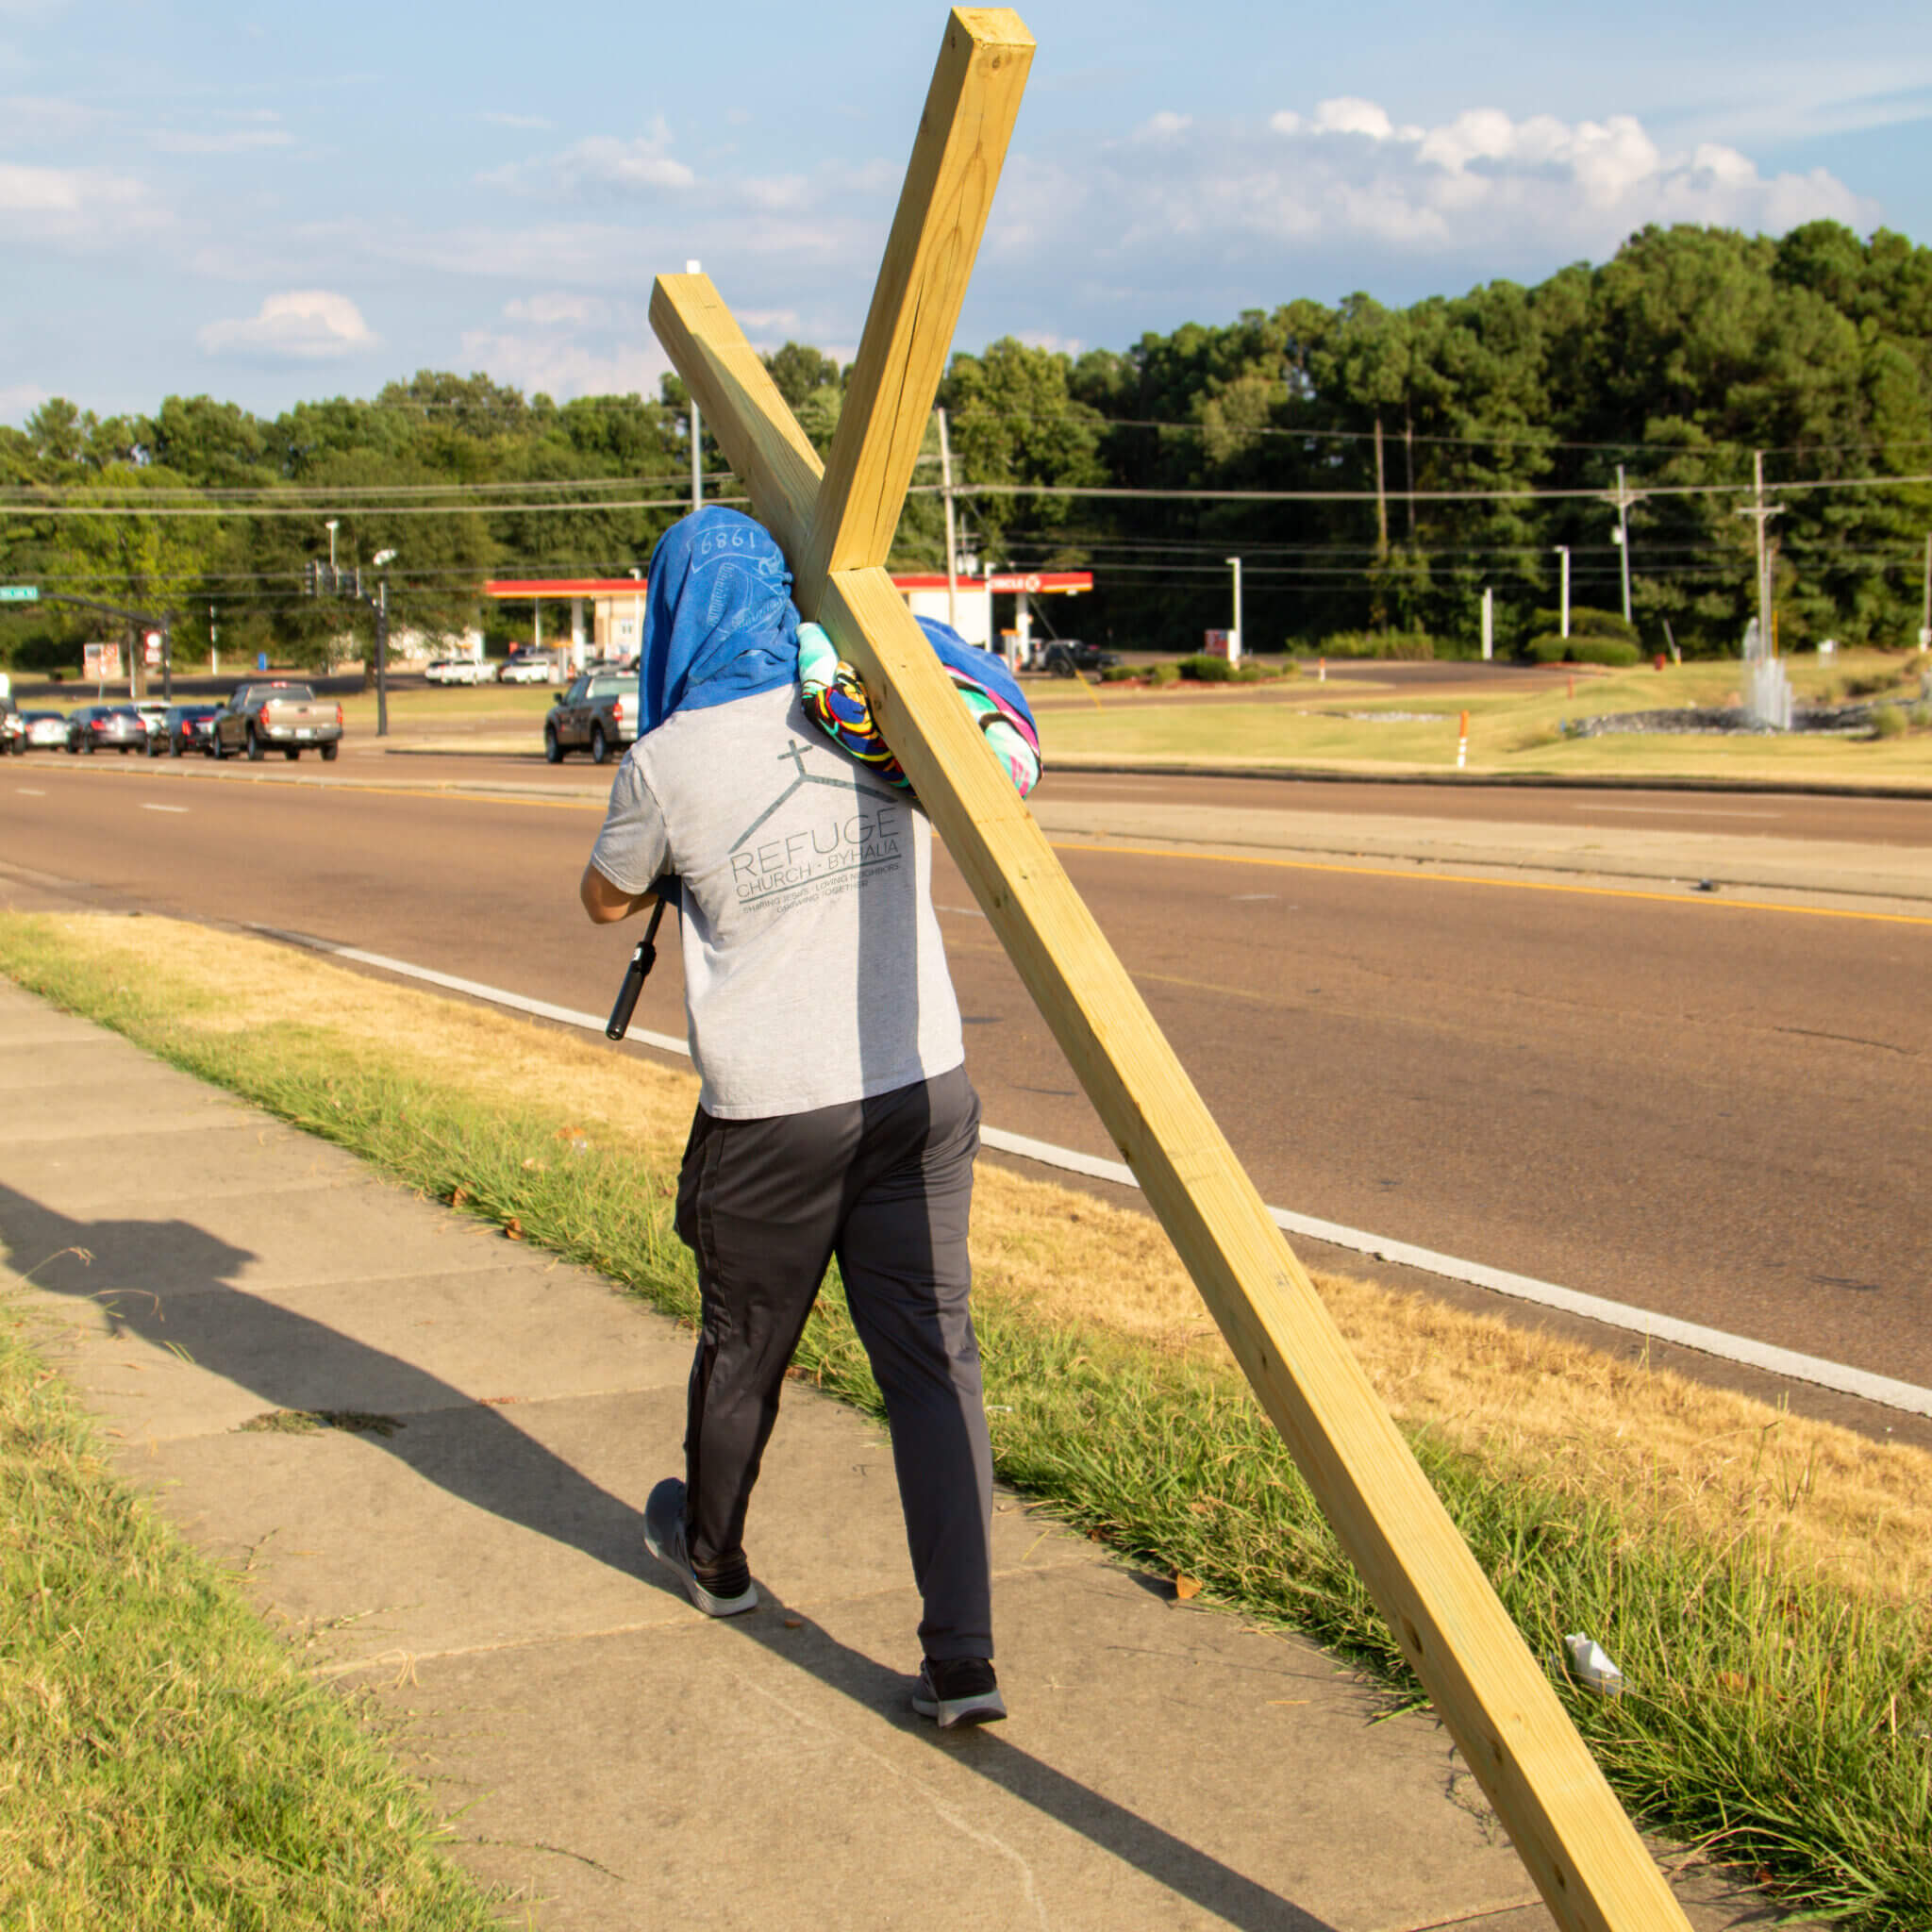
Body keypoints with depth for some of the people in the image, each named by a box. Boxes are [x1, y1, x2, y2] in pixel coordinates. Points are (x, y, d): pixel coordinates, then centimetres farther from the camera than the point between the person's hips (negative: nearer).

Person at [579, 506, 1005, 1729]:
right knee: (934, 1360, 2)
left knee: (744, 1350, 19)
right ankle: (963, 1659, -4)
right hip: (923, 1088, 3)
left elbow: (607, 902, 12)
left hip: (771, 1112, -2)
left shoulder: (670, 762, -6)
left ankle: (712, 1556, 44)